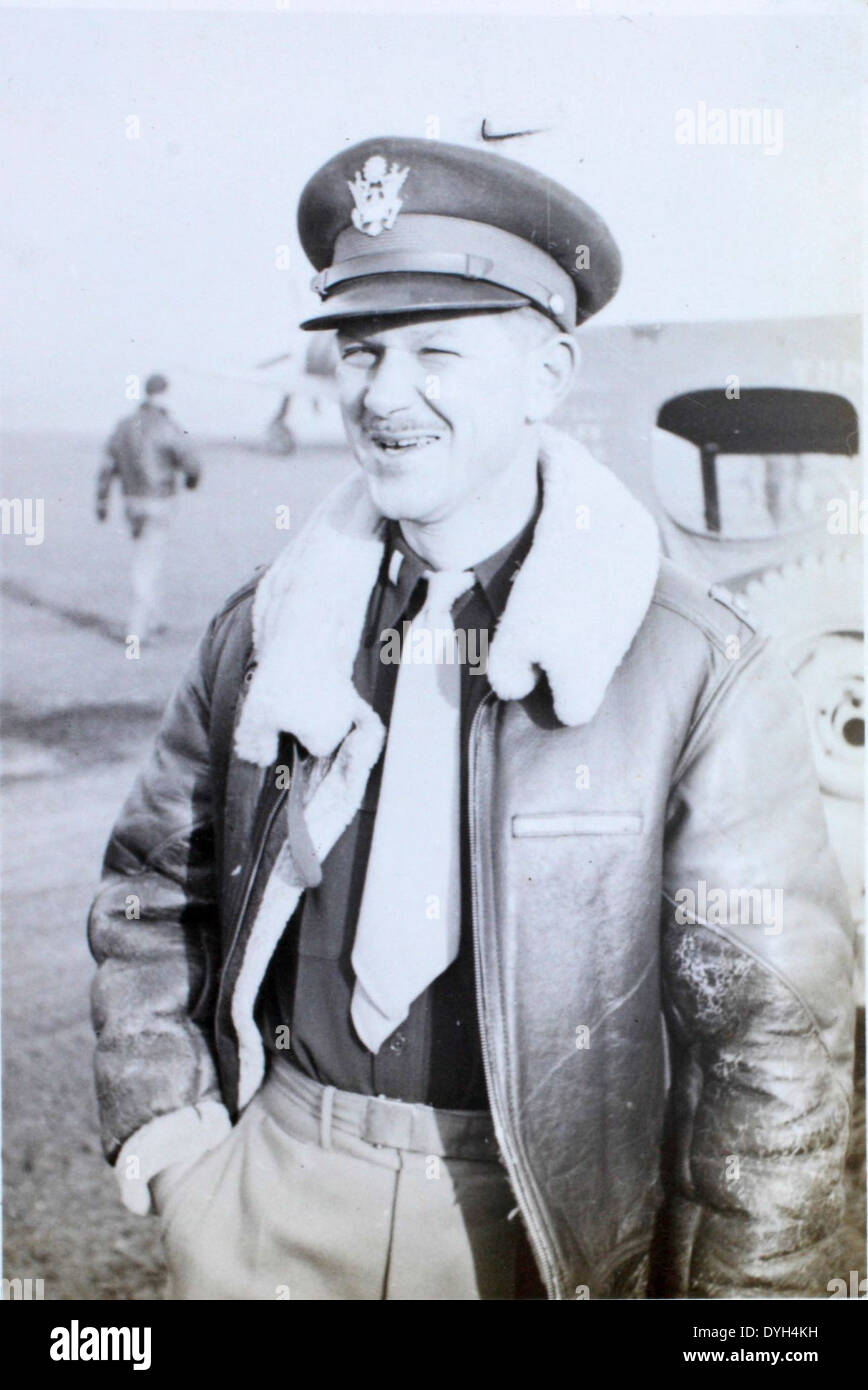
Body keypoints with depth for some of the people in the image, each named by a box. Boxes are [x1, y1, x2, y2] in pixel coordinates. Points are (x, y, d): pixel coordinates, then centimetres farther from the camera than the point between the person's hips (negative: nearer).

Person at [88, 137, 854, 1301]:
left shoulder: (700, 672, -15)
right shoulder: (266, 630, -4)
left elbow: (773, 1032, -12)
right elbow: (151, 884, 9)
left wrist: (745, 1280, -10)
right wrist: (158, 1104, 0)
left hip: (536, 1221, -2)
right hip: (271, 1195, 3)